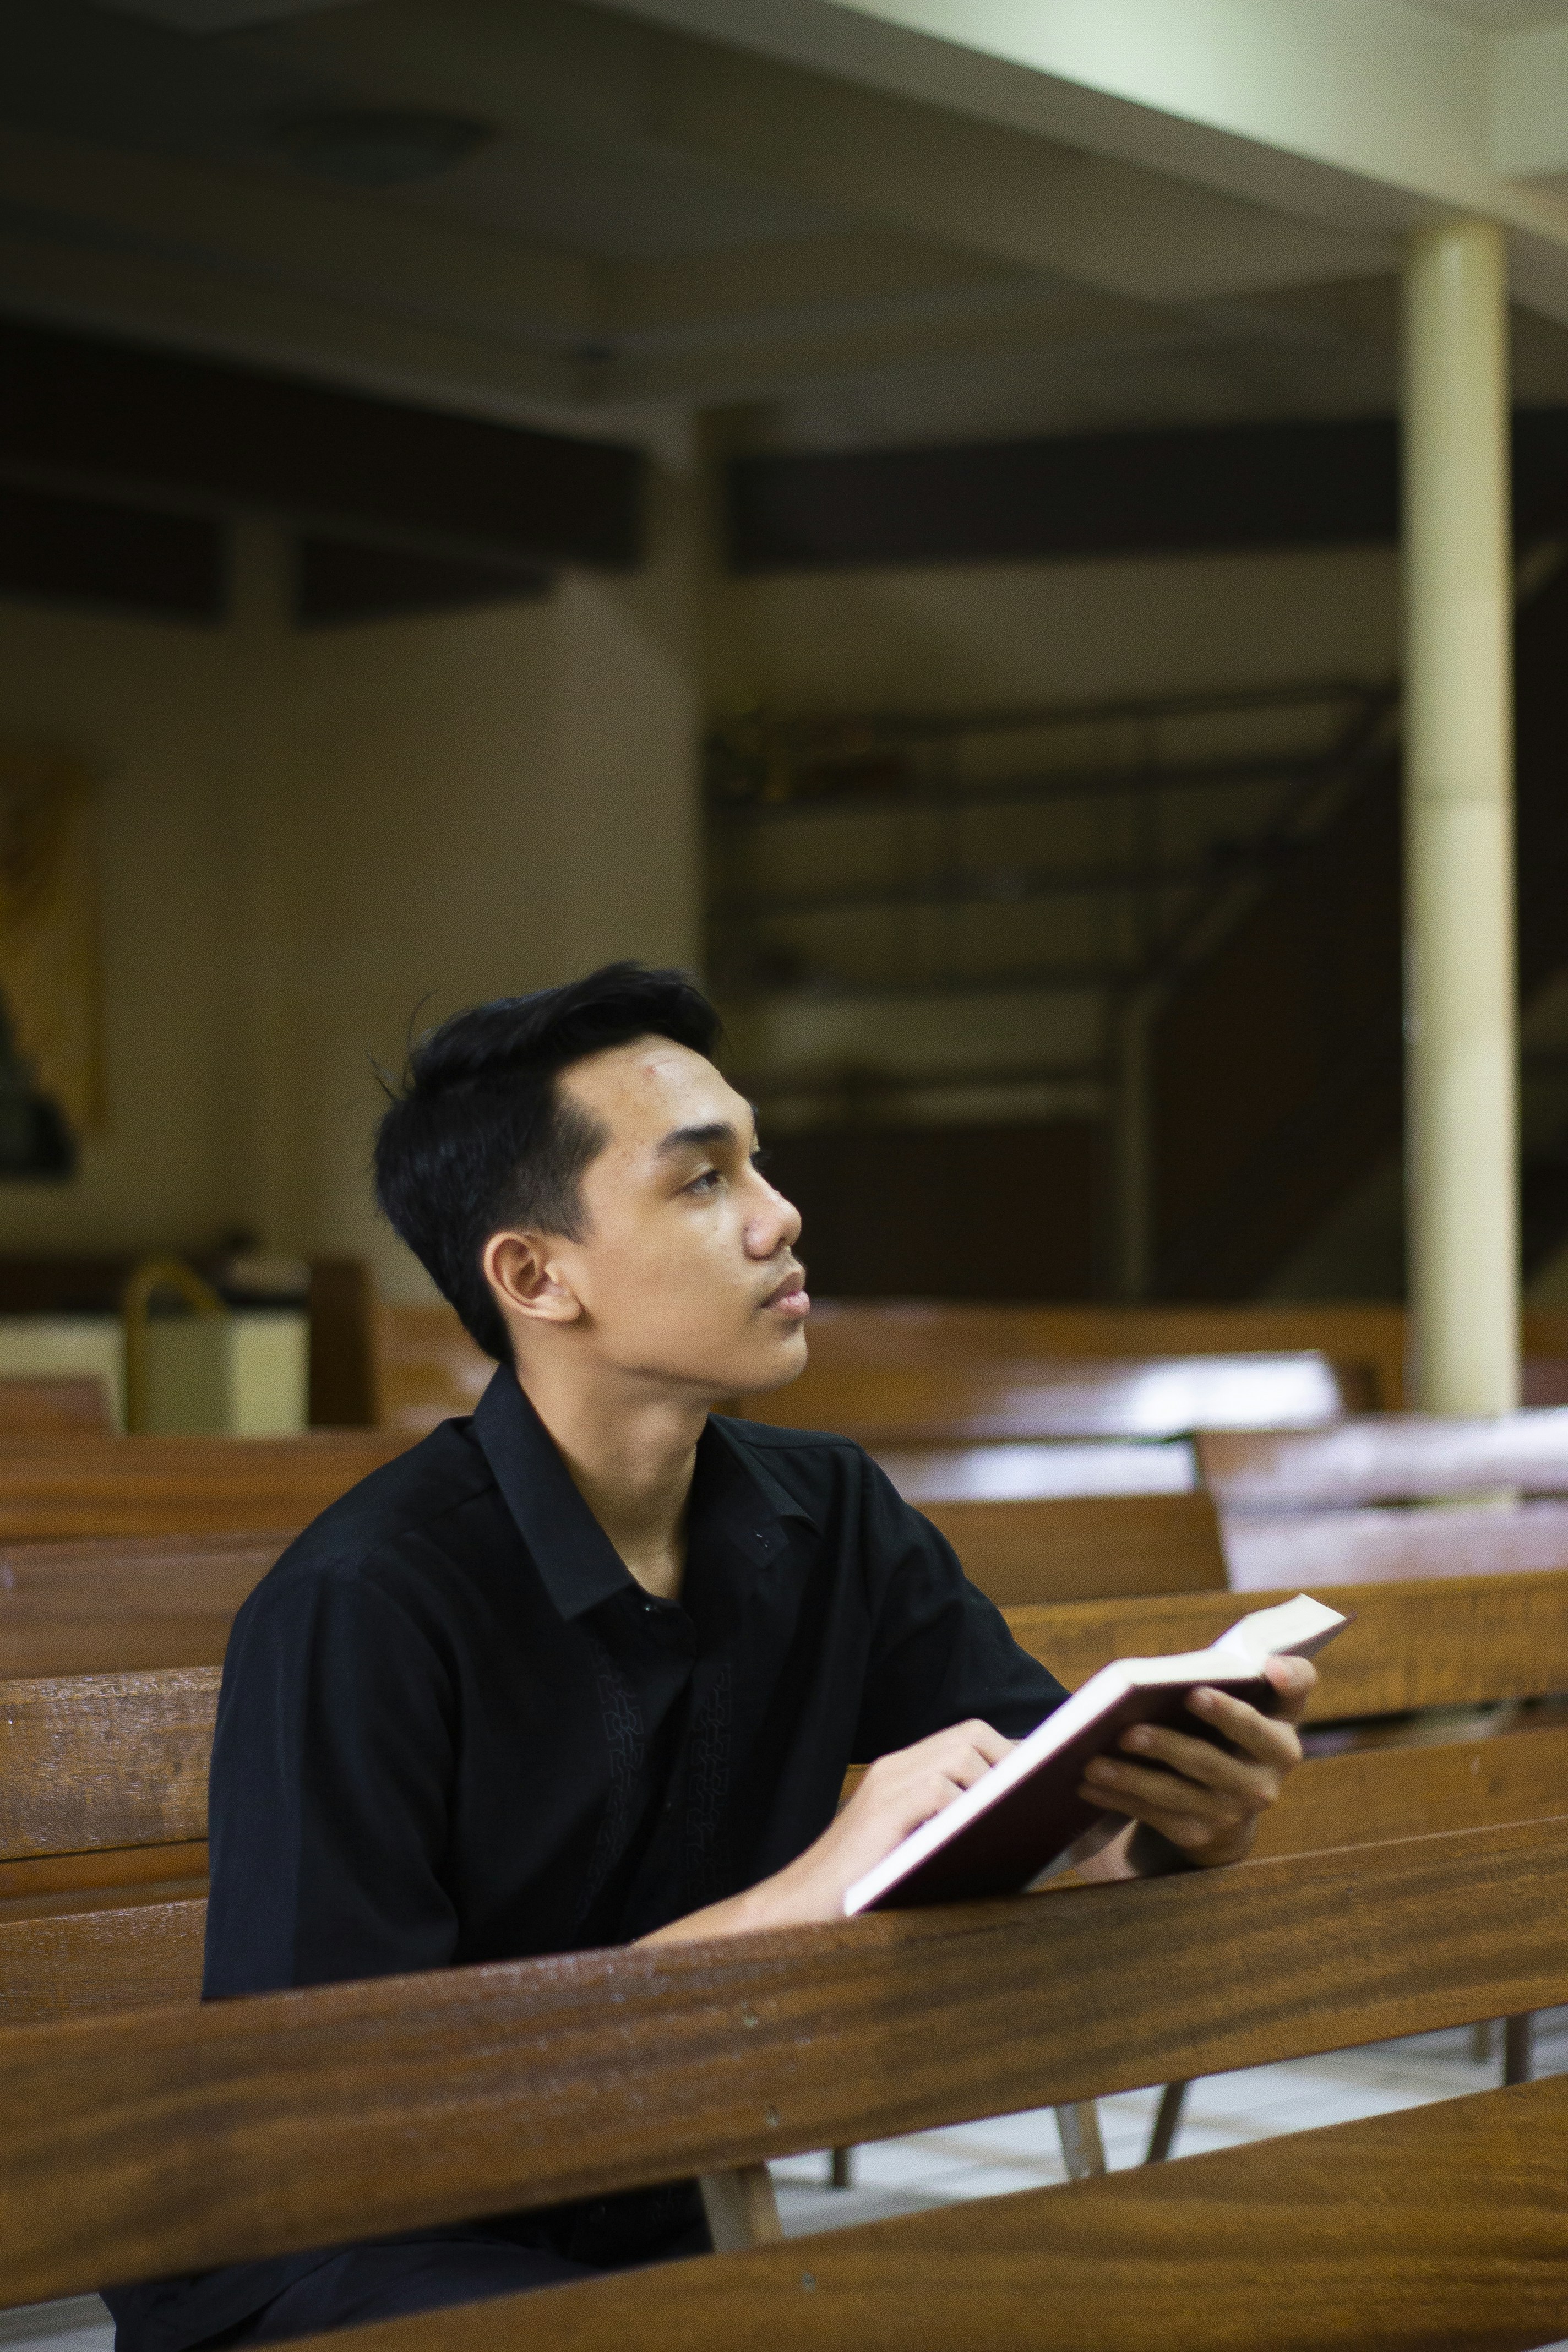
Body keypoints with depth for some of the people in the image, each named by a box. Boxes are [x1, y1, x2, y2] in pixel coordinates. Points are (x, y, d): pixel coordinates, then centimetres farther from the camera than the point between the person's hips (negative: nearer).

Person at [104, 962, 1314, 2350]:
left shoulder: (834, 1525, 3)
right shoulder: (362, 1609, -20)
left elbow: (1080, 1824, 3)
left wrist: (1185, 1825, -24)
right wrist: (793, 1901, -30)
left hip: (634, 2236, 7)